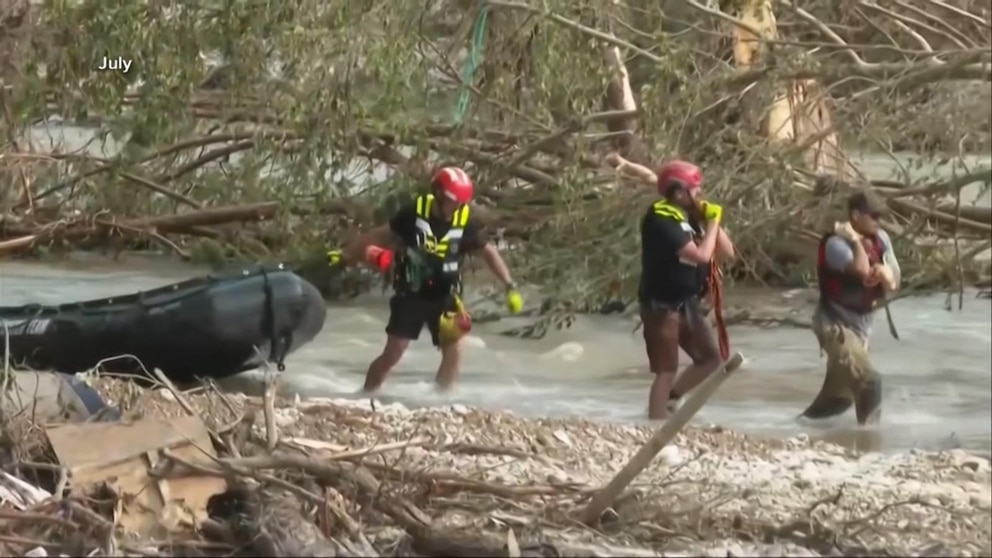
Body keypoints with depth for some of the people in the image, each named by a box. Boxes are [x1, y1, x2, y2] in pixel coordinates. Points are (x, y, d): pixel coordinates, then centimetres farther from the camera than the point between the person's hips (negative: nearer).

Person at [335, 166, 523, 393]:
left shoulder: (466, 222, -13)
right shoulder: (415, 212, -15)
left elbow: (488, 252, 0)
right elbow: (383, 235, -1)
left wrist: (510, 286, -5)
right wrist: (345, 254, 4)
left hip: (444, 298, 2)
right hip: (411, 295, -1)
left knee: (453, 352, -8)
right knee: (392, 354, -2)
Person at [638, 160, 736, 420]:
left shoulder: (689, 217, 8)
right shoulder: (662, 219, -20)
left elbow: (727, 252, 10)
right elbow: (701, 254, -28)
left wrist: (711, 222, -3)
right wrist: (713, 221, -15)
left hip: (686, 303, 9)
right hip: (662, 306, -9)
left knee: (711, 359, 13)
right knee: (667, 371, -7)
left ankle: (668, 402, 23)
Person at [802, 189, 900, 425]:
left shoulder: (880, 239, 3)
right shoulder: (836, 243, -20)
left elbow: (892, 282, 5)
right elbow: (862, 270, -36)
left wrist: (885, 274, -17)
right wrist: (855, 240, -28)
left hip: (860, 326, 9)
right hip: (836, 326, -9)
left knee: (839, 394, 19)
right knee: (869, 383, -23)